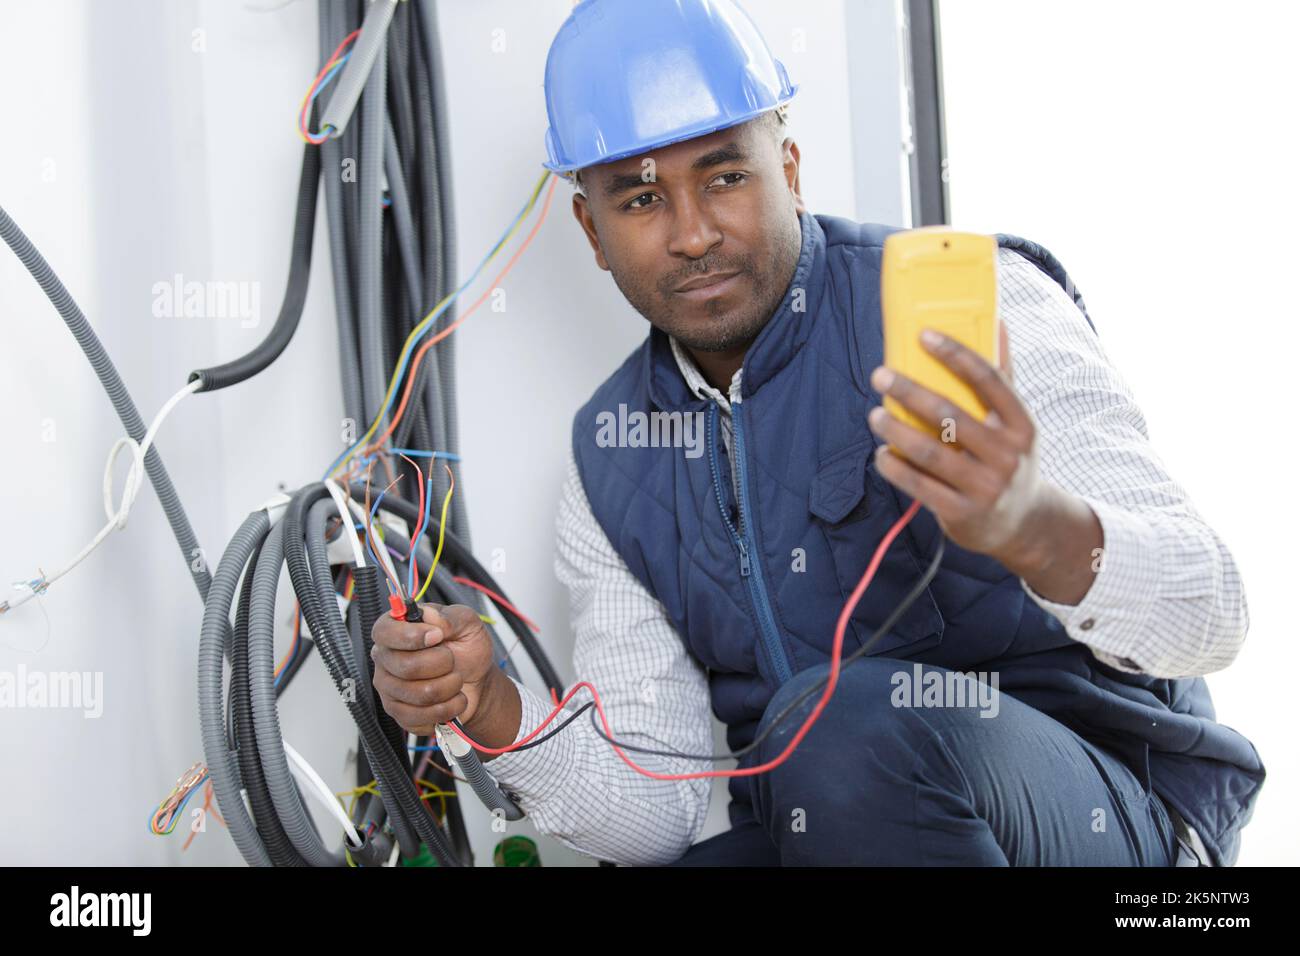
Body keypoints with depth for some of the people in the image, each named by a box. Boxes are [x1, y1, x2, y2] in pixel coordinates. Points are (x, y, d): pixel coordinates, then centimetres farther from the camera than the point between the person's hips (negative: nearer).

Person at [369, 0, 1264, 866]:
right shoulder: (611, 458, 5)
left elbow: (1209, 618, -20)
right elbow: (654, 808, 4)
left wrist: (1036, 524, -42)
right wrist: (492, 709, -15)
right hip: (817, 835, 4)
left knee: (858, 723, -34)